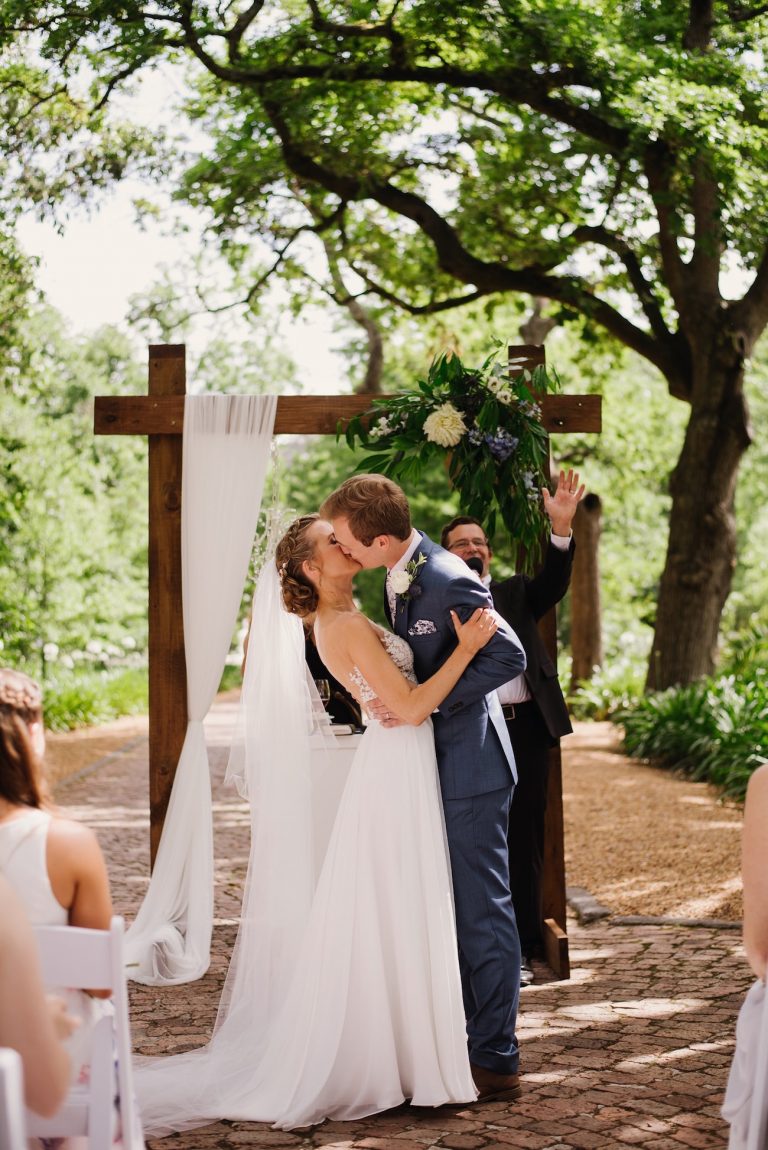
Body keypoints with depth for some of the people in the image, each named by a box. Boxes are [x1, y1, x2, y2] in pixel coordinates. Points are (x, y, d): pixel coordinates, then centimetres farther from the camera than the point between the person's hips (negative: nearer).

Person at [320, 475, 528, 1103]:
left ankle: (496, 1060, 5)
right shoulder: (397, 574, 5)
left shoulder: (446, 580, -23)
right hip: (434, 765, 10)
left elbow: (509, 656, -25)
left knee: (482, 911, -2)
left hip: (469, 766, -10)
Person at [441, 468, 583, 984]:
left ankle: (519, 951, 10)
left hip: (527, 728, 2)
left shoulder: (515, 593, 15)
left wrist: (561, 528, -21)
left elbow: (553, 582, -5)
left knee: (524, 843, 4)